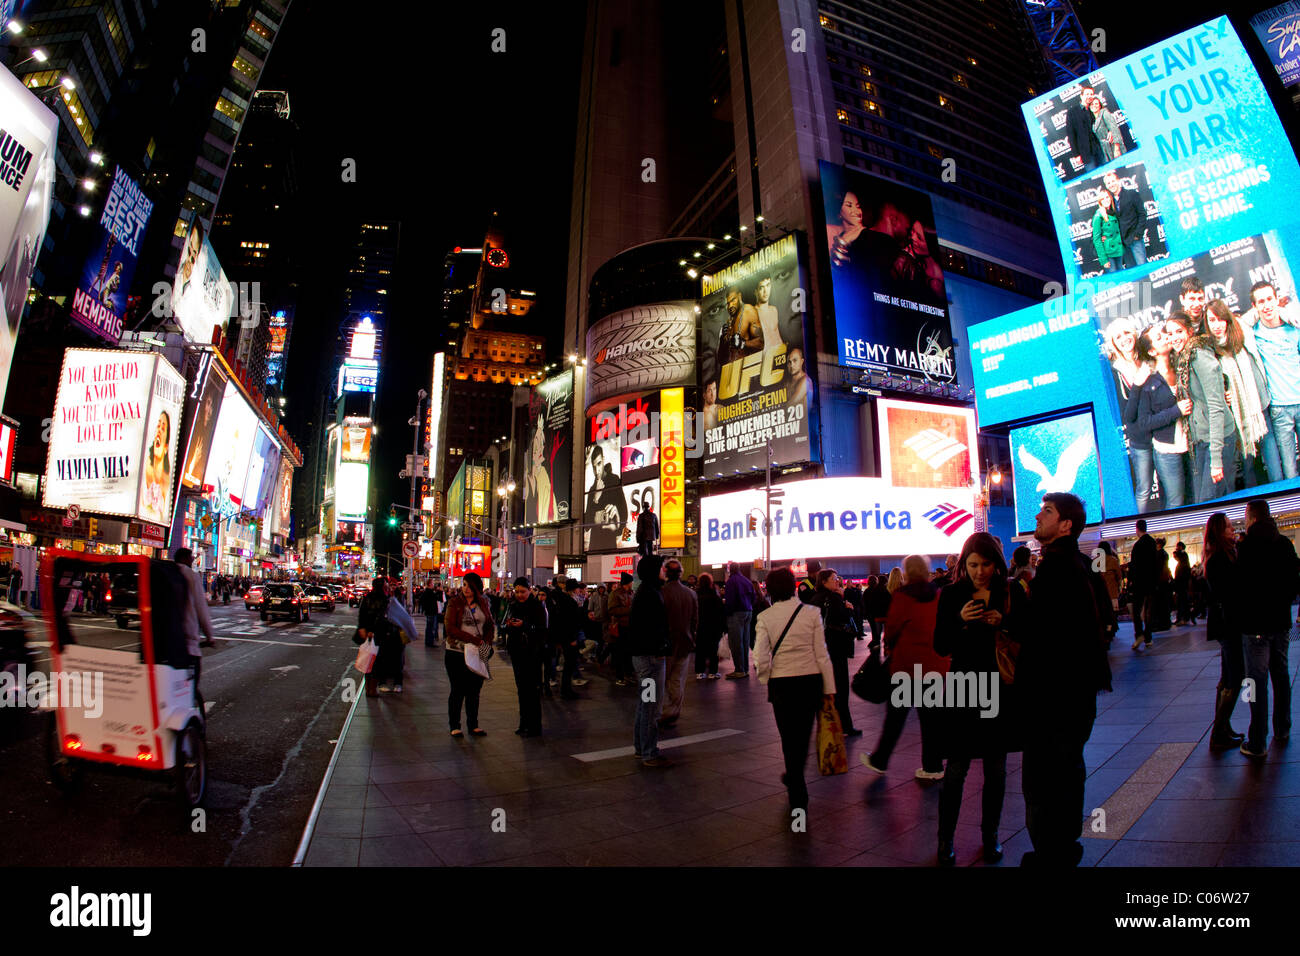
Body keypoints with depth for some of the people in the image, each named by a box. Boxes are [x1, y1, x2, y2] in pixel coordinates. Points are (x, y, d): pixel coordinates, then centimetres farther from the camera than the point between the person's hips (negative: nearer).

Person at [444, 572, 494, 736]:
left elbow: (490, 626, 13)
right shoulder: (455, 603, -3)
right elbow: (451, 628, -12)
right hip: (456, 653, -3)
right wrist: (476, 640, -18)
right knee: (458, 690, 4)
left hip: (477, 654, 3)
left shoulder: (483, 603, 9)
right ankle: (454, 726, 16)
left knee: (474, 690, 9)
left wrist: (487, 643, -7)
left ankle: (473, 725, 20)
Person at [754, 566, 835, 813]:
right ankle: (794, 777, 42)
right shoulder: (811, 613, -5)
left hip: (781, 682, -1)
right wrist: (829, 688, 3)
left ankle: (798, 797, 14)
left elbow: (760, 659, -11)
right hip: (810, 680, 2)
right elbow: (822, 654, -3)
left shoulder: (765, 617, -7)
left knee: (789, 737, 11)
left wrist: (766, 680, 7)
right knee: (804, 734, 21)